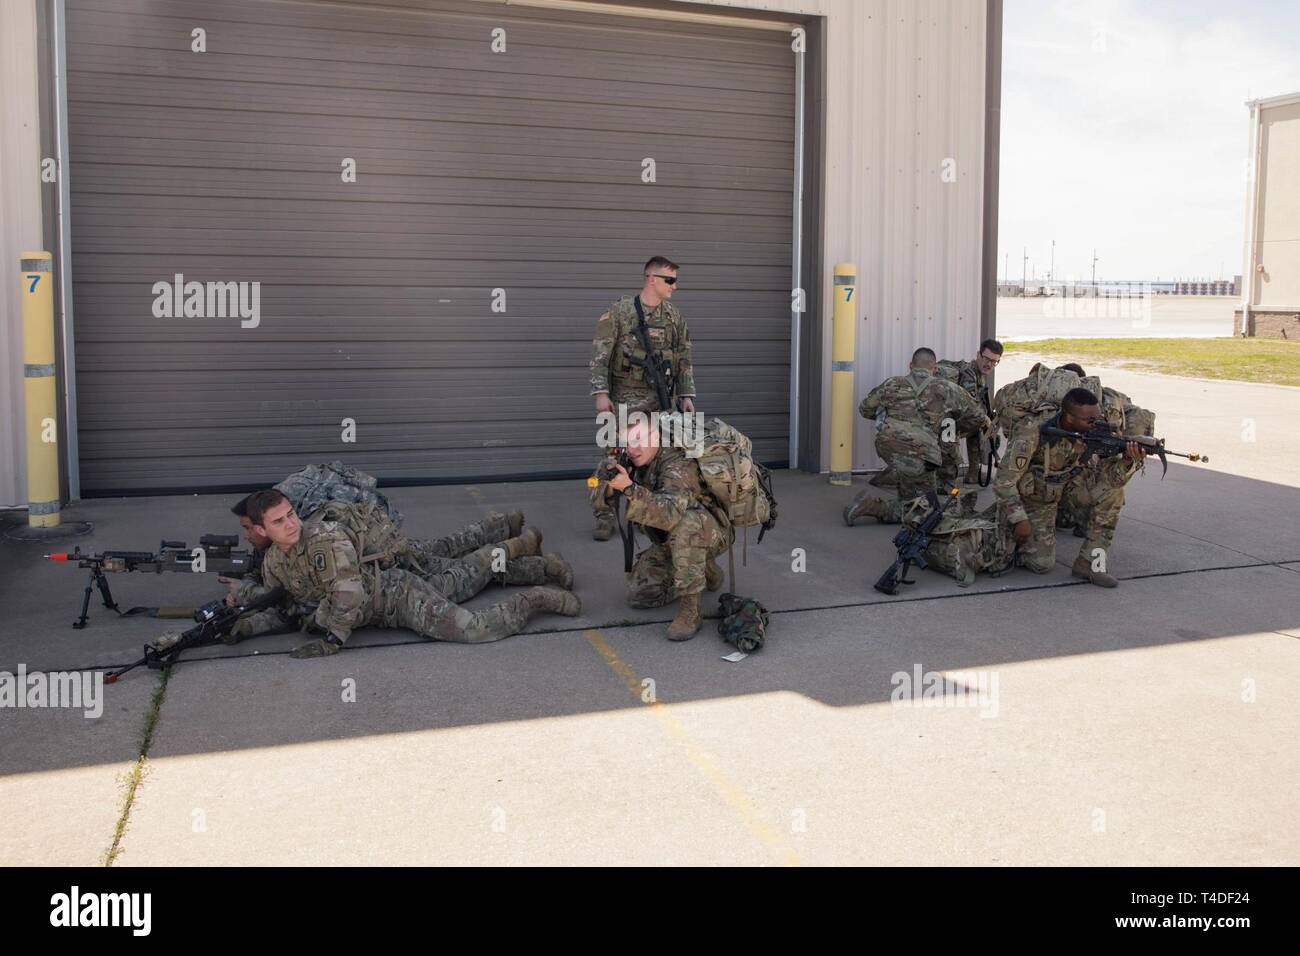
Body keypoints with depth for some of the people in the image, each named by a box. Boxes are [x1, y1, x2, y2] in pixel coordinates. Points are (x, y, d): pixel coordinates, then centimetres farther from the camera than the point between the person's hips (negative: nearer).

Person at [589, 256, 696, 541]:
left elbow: (684, 359, 12)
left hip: (661, 399, 4)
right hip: (624, 398, -4)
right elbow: (600, 355, -8)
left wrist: (686, 395, 4)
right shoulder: (619, 312, -5)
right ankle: (604, 517, 4)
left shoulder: (674, 316, 9)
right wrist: (601, 393, -16)